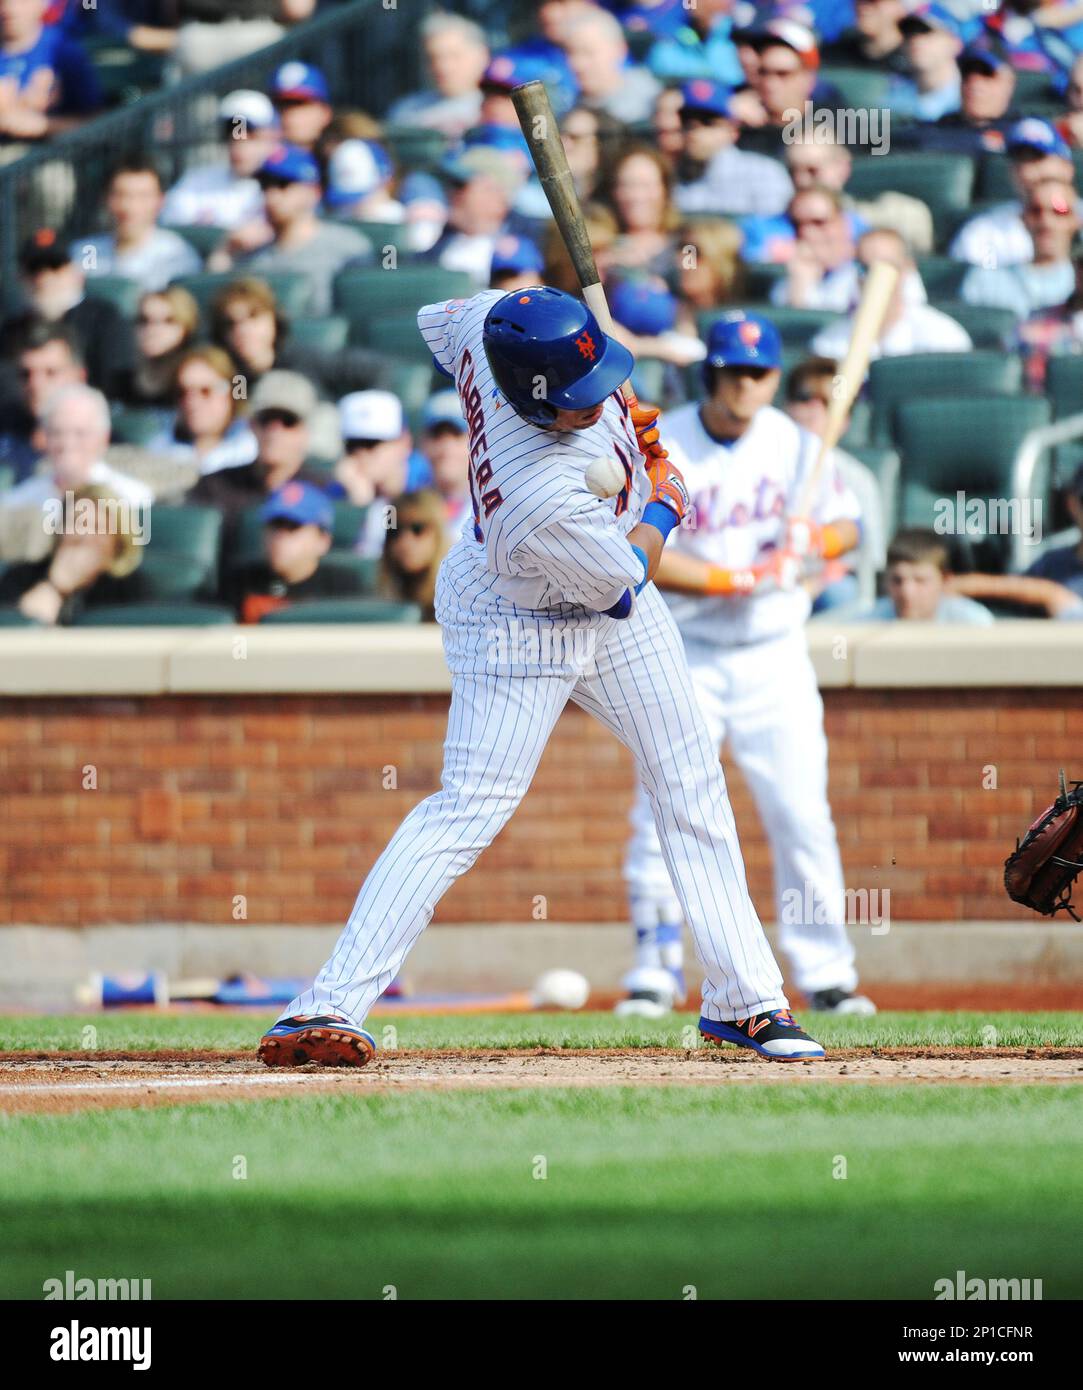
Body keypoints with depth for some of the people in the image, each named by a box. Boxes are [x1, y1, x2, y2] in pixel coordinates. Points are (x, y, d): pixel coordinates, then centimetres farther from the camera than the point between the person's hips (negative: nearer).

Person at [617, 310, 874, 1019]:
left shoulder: (794, 444, 3)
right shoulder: (661, 447, -9)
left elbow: (848, 524, 10)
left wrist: (812, 539, -12)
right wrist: (736, 579, -20)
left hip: (774, 655, 2)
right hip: (684, 657, -2)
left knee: (803, 814, -2)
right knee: (663, 812, -6)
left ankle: (827, 975, 3)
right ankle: (657, 965, 4)